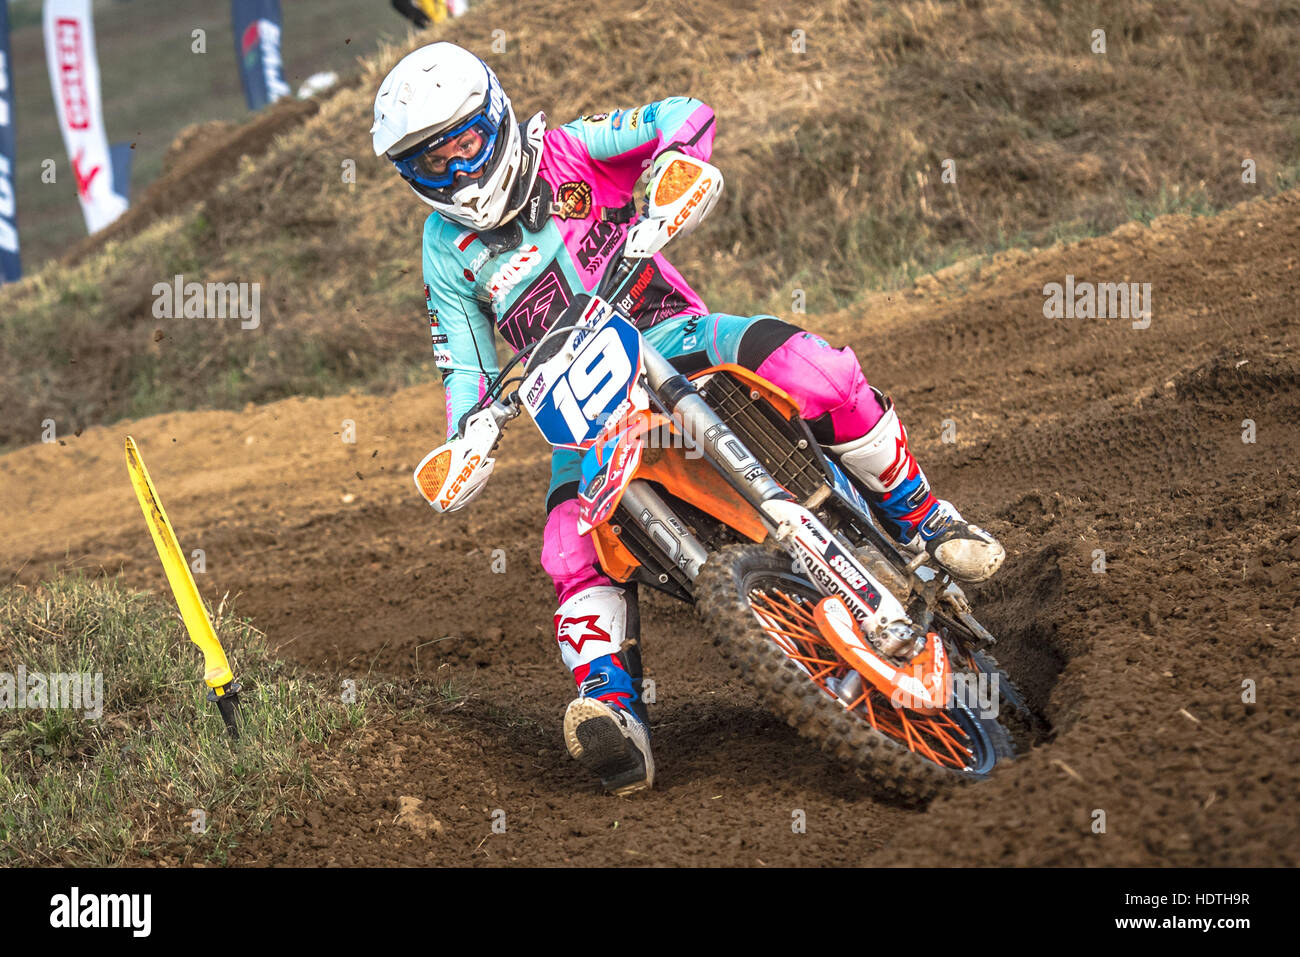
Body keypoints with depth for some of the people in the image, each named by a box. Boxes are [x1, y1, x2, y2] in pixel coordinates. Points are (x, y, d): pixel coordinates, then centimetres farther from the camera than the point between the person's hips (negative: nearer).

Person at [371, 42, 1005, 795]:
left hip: (673, 336, -1)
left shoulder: (566, 153, 1)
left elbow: (685, 117, -3)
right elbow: (466, 362, 11)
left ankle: (919, 516, -9)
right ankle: (616, 719, -32)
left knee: (816, 371, -27)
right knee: (573, 549, -26)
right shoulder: (449, 249, 8)